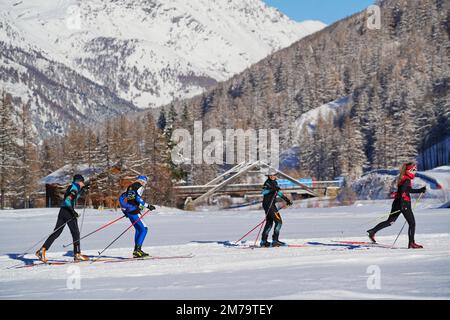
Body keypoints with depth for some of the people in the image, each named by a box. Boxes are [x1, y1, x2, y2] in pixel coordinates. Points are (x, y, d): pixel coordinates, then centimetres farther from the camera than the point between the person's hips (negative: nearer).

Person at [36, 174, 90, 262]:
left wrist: (84, 188, 38)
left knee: (56, 233, 6)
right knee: (75, 233, 0)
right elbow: (67, 200, -20)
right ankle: (77, 254, 1)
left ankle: (42, 250, -1)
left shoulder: (71, 187, 19)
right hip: (68, 212, -9)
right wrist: (73, 211, -24)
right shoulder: (75, 187, -8)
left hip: (62, 211, 9)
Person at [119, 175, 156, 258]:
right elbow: (138, 198, -21)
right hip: (133, 211, -9)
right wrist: (147, 206, -19)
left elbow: (121, 198, 20)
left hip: (127, 210, 9)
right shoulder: (140, 187, -4)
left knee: (138, 229, 20)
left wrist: (125, 210, 28)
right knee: (143, 229, -5)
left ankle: (136, 250, 19)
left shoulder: (130, 187, 19)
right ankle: (137, 249, -15)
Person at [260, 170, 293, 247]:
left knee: (269, 223, 15)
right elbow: (263, 191, -30)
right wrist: (271, 189, -44)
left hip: (271, 205, 10)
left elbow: (278, 192, 28)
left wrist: (286, 199, 28)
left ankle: (263, 241, 20)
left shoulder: (275, 183, 14)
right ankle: (275, 240, -11)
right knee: (278, 221, -11)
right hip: (268, 204, -10)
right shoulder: (268, 183, -13)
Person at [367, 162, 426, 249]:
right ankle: (411, 243, 1)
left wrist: (420, 190, 24)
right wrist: (402, 205, -30)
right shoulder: (407, 180, -14)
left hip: (397, 203, 9)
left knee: (390, 221, 14)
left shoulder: (404, 178, 15)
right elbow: (402, 192, -25)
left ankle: (372, 231, 10)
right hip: (404, 203, -9)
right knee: (412, 223, 0)